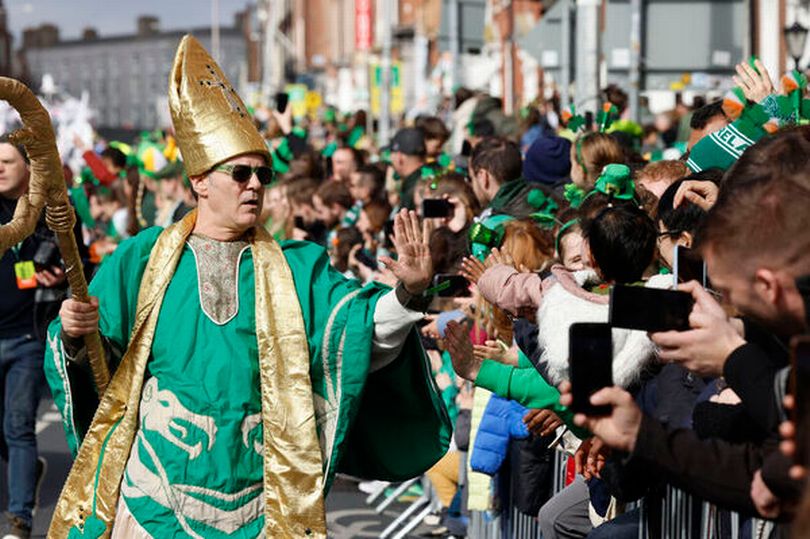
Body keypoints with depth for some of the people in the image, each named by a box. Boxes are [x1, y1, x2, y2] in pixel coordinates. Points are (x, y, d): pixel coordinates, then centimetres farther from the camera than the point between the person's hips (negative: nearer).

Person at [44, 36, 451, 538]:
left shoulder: (297, 266, 5)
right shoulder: (142, 258, 4)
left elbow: (361, 326, -8)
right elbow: (93, 359, 1)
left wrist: (406, 294, -27)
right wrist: (74, 335, -21)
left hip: (260, 491, 1)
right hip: (159, 483, -1)